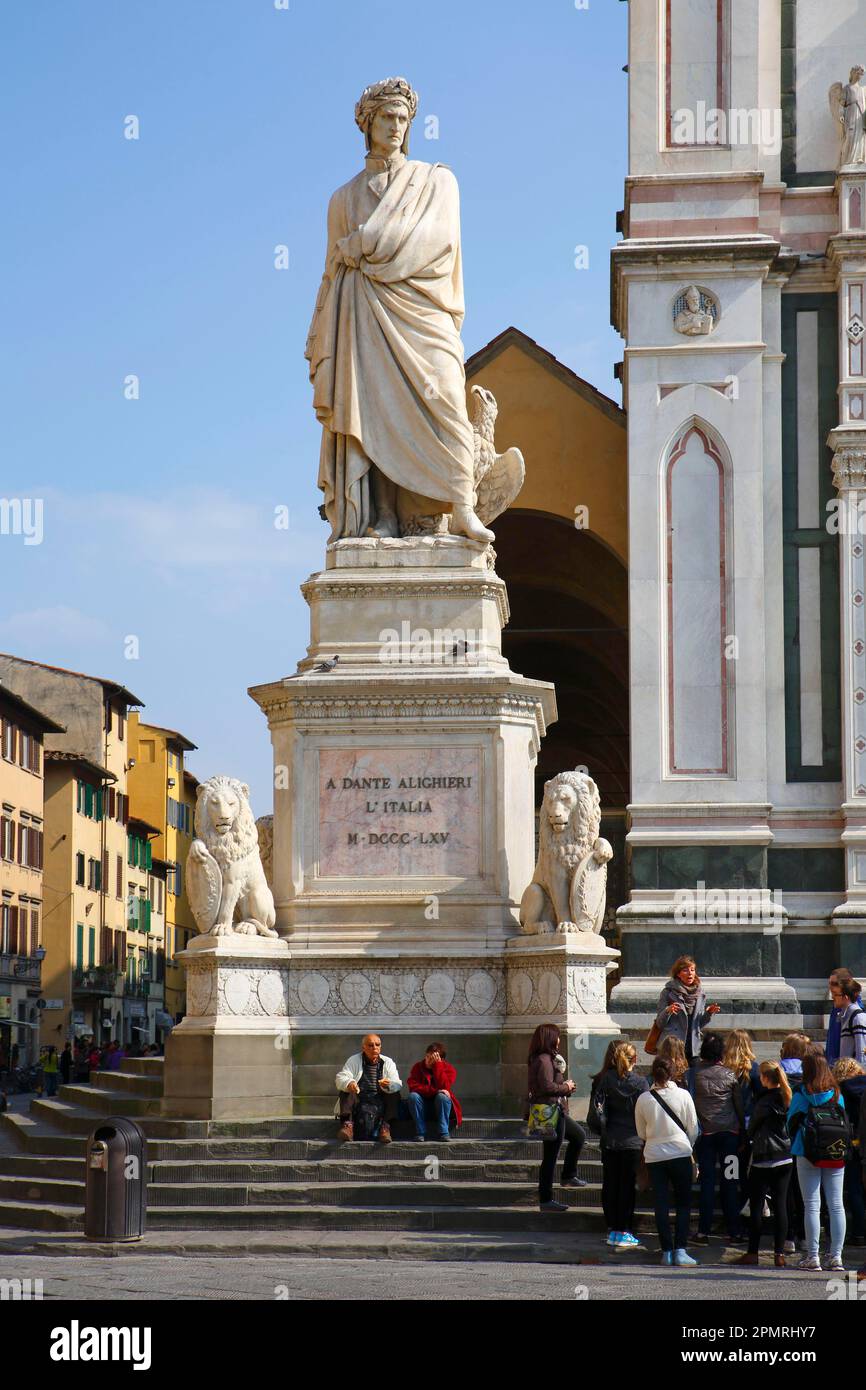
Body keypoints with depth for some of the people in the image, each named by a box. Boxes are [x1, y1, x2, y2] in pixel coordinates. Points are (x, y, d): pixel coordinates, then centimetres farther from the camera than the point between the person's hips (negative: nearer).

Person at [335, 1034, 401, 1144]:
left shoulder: (388, 1062, 10)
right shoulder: (354, 1060, 9)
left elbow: (398, 1085, -3)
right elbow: (341, 1078, -7)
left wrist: (388, 1085, -28)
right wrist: (349, 1084, -32)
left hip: (380, 1101, 1)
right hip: (358, 1100, -1)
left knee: (395, 1094, -24)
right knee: (345, 1090, -26)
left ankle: (385, 1126, -32)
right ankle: (347, 1124, -41)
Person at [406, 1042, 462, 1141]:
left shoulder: (449, 1069, -5)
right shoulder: (418, 1067, -2)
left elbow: (443, 1087, -23)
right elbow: (412, 1086, -18)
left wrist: (437, 1065, -24)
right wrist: (434, 1091, -28)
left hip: (440, 1107, -1)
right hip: (423, 1109, 1)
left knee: (442, 1096, -31)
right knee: (413, 1096, -27)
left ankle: (443, 1132, -24)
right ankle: (420, 1132, -23)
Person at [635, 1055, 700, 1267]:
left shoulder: (643, 1099, -4)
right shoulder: (682, 1095, -8)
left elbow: (641, 1133, 7)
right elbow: (693, 1128, -1)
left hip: (654, 1155, 1)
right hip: (680, 1153, -1)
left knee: (661, 1205, 8)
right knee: (683, 1203, 7)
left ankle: (667, 1251, 7)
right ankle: (680, 1251, -3)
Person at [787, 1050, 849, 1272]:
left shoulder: (801, 1096, -5)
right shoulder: (838, 1095, 2)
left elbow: (791, 1124, 2)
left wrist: (796, 1144, 21)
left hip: (808, 1156, -2)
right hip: (837, 1157, 3)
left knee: (812, 1206, 0)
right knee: (836, 1206, 5)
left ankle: (812, 1257, -1)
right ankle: (836, 1257, 4)